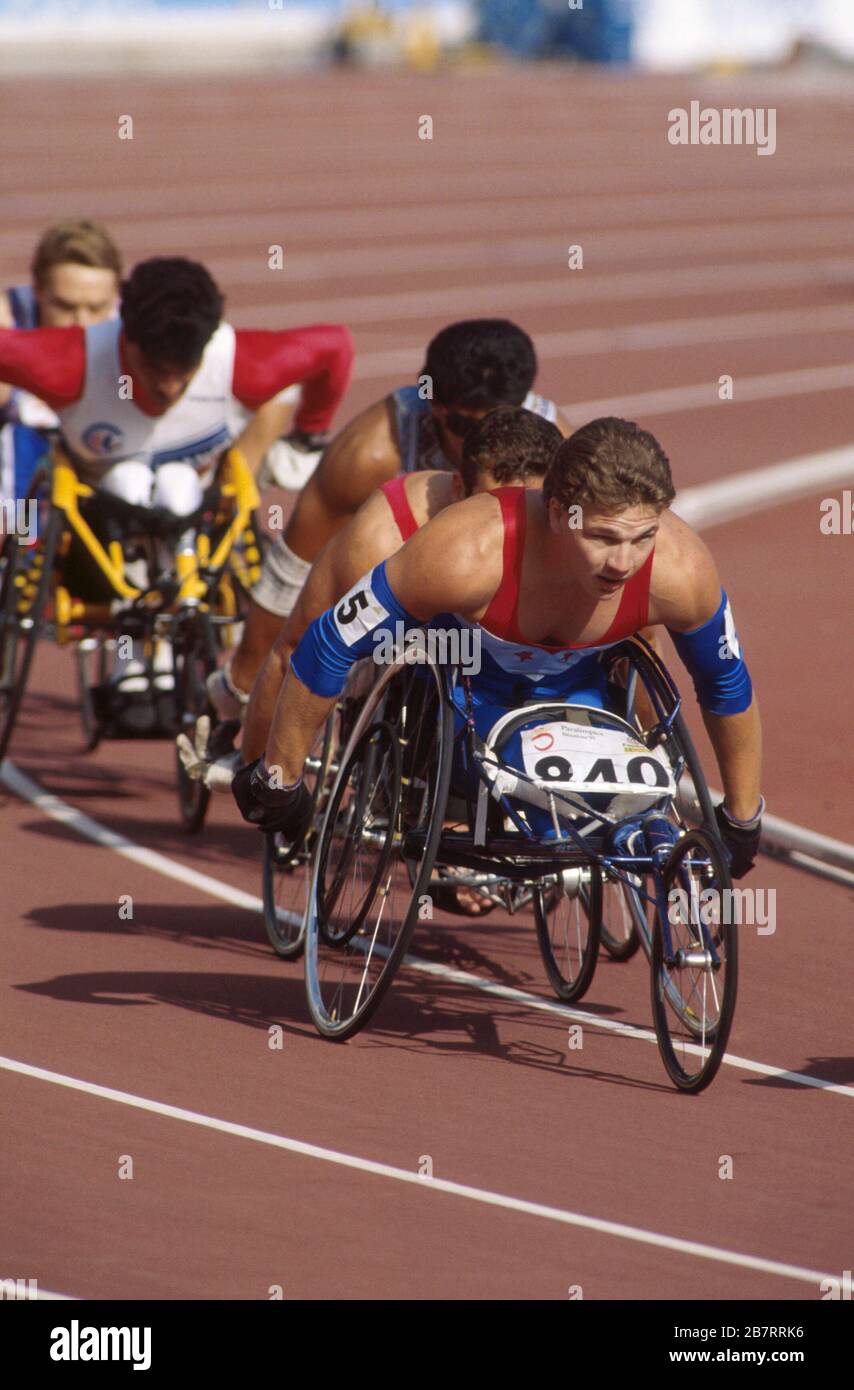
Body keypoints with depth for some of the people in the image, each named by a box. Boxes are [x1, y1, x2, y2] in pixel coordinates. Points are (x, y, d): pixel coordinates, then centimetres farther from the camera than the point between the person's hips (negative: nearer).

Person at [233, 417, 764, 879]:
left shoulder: (681, 572, -34)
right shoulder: (466, 556, -44)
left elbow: (729, 686, -12)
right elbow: (328, 649, -30)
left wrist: (744, 820, 1)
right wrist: (280, 779, -17)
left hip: (574, 681, 2)